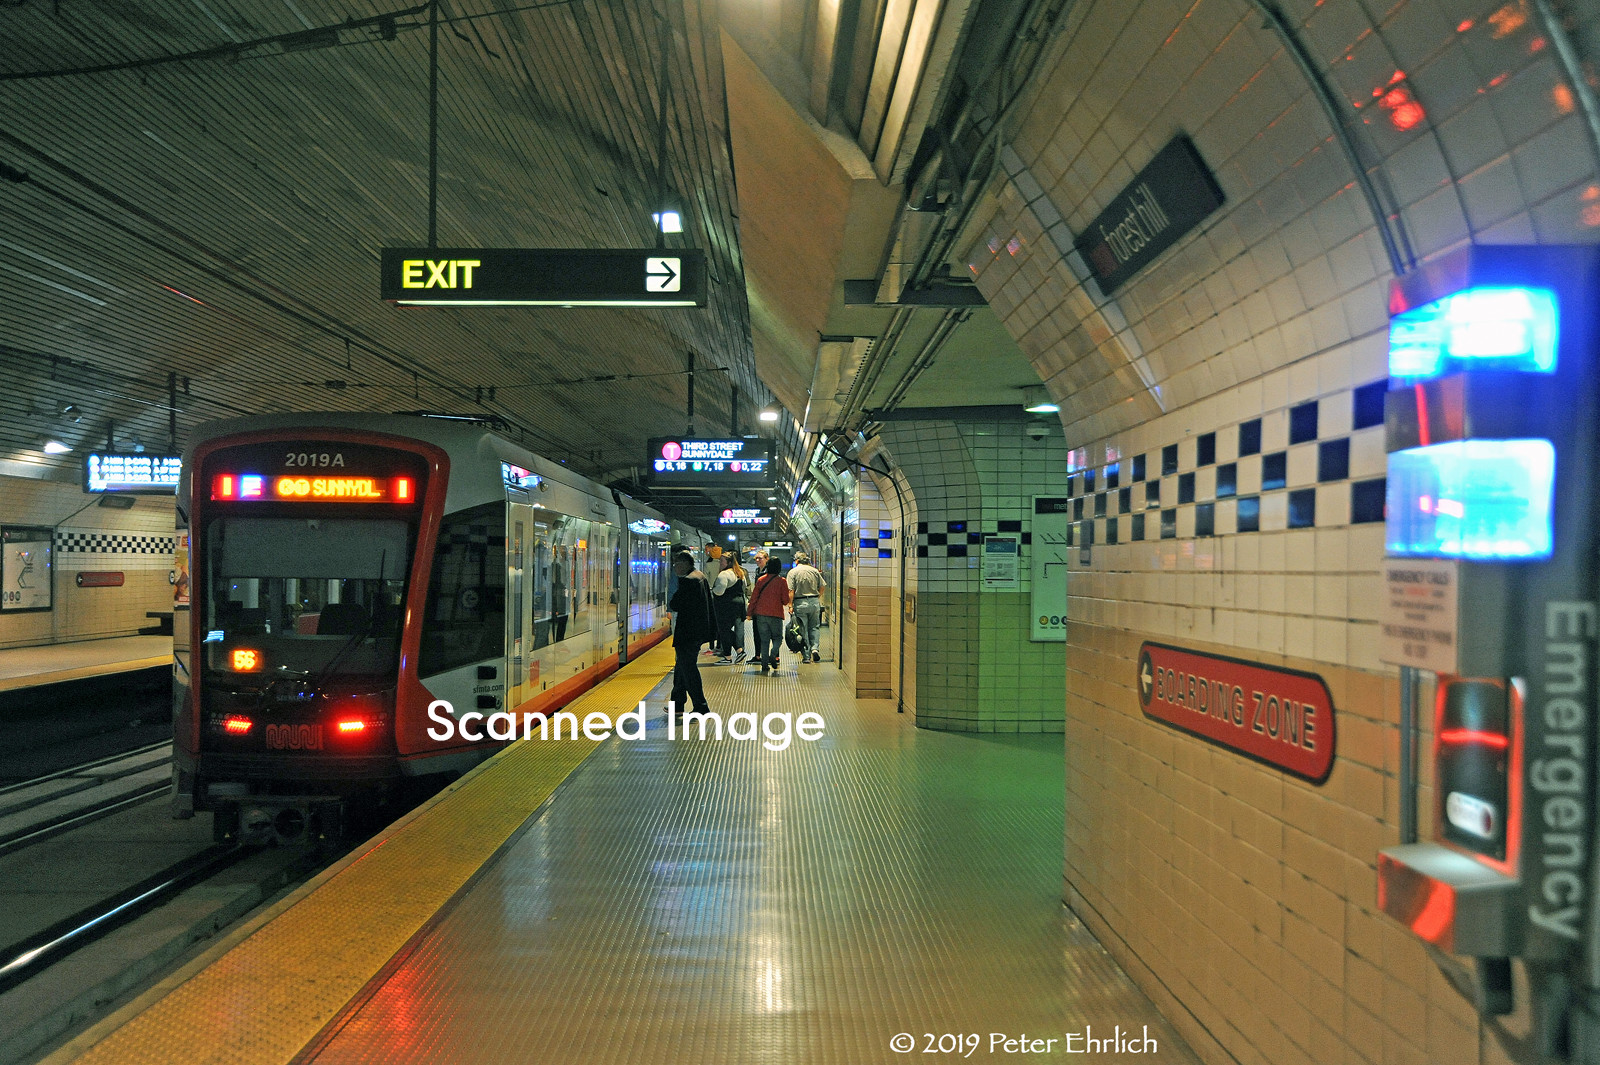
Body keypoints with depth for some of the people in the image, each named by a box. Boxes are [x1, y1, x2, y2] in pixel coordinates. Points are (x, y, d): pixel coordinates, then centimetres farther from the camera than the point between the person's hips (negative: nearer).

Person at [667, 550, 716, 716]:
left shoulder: (686, 580, -19)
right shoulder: (700, 577, 11)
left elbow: (675, 605, -21)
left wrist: (670, 605, 1)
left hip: (687, 633, -10)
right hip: (700, 630, 10)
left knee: (688, 668, -3)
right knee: (682, 666, 19)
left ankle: (701, 707, 0)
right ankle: (677, 704, 27)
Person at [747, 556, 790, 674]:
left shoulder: (760, 579, 4)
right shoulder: (781, 581, -4)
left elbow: (753, 597, 6)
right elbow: (785, 601, -3)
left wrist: (750, 612, 14)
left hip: (760, 613, 3)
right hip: (775, 614, -2)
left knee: (764, 639, 8)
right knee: (777, 637, 11)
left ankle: (764, 664, 2)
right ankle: (772, 655, -14)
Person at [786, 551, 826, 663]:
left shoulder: (793, 572, -4)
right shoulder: (814, 570, 6)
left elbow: (791, 591, -12)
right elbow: (823, 587, 6)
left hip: (800, 603, -3)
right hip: (814, 602, 3)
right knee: (813, 627, 17)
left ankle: (806, 656, 5)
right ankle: (814, 648, -2)